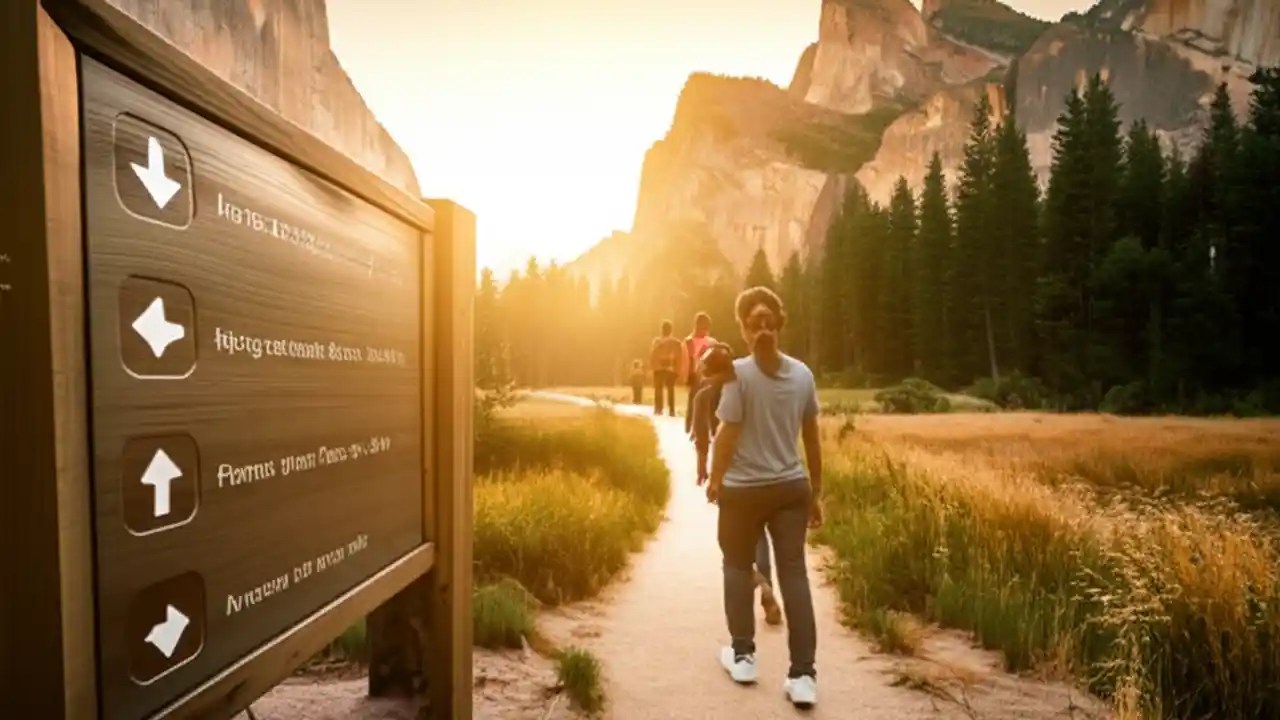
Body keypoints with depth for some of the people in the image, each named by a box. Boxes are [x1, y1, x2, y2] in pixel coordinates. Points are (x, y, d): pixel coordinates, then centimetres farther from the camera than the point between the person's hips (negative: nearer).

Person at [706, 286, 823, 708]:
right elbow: (812, 439, 5)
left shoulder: (739, 372, -13)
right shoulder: (802, 374, 0)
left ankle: (743, 656, 28)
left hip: (743, 489, -3)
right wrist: (816, 492, 14)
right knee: (794, 573, 9)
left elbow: (727, 435, -13)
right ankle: (803, 674, 11)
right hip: (791, 487, 3)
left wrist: (714, 479, 2)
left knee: (738, 567, 16)